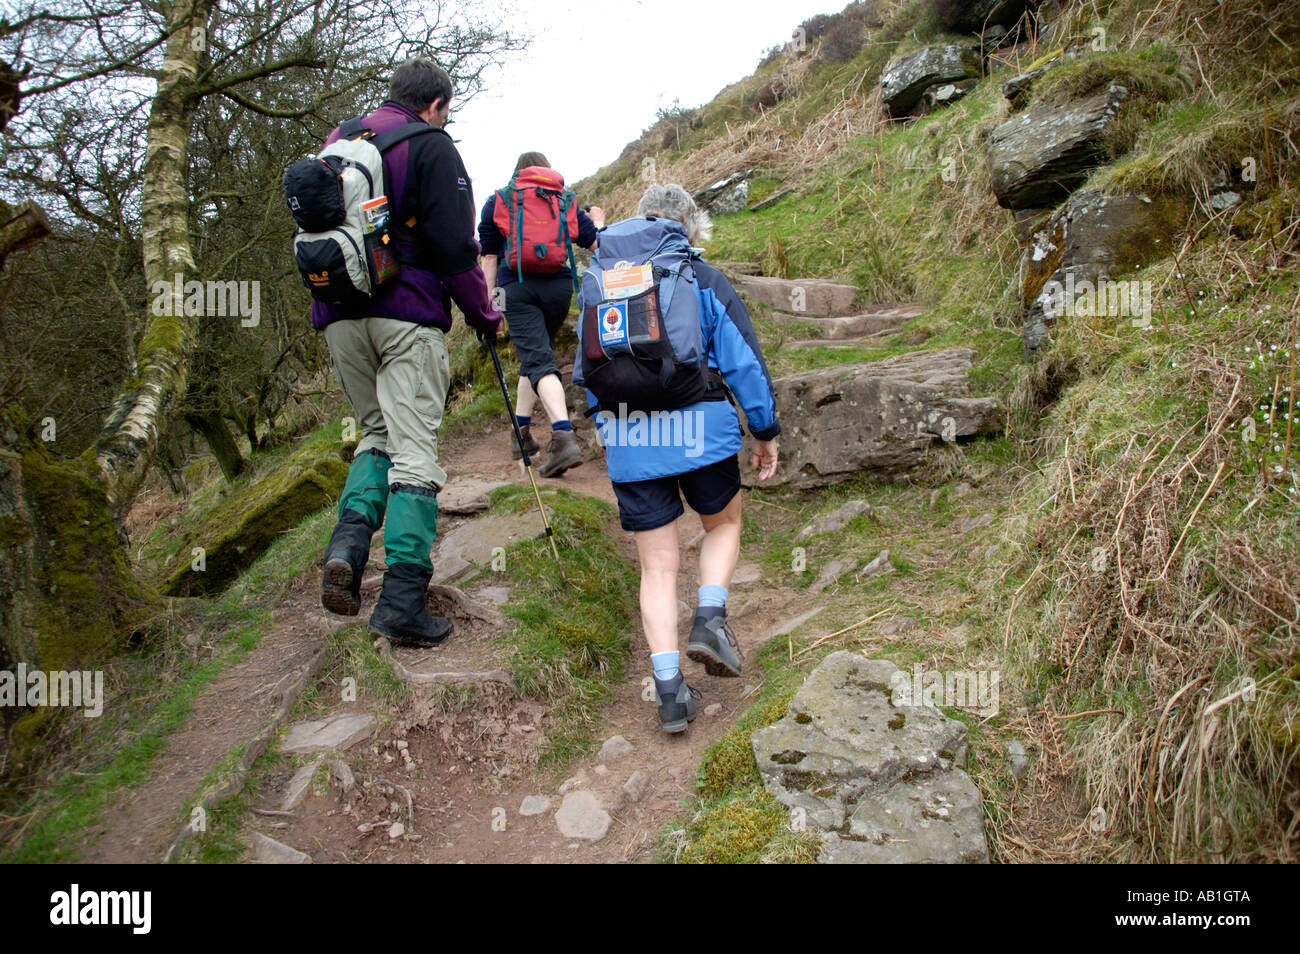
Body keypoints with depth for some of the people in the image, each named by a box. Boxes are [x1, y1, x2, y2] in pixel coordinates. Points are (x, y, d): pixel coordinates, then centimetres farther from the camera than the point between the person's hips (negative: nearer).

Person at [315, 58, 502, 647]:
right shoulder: (429, 145, -1)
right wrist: (484, 314, 2)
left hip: (339, 316, 6)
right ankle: (402, 601, -9)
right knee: (415, 449, -5)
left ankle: (350, 539, -4)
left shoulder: (335, 145, 19)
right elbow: (455, 245, -8)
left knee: (378, 431, 20)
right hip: (406, 316, -6)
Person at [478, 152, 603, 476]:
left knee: (538, 360, -11)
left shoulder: (496, 202, 11)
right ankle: (521, 431, 30)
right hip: (558, 286, 3)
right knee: (536, 354, 21)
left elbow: (489, 257, 7)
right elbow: (595, 242, 10)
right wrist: (598, 221, 32)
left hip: (516, 288, -2)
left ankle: (564, 437, -31)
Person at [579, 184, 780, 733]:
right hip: (700, 432, -2)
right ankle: (709, 620, 2)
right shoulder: (704, 281, 1)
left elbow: (586, 369, 19)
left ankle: (670, 692, 4)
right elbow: (743, 361, -1)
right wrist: (765, 432, 9)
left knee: (657, 568, 8)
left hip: (626, 443, 3)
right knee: (724, 525, 24)